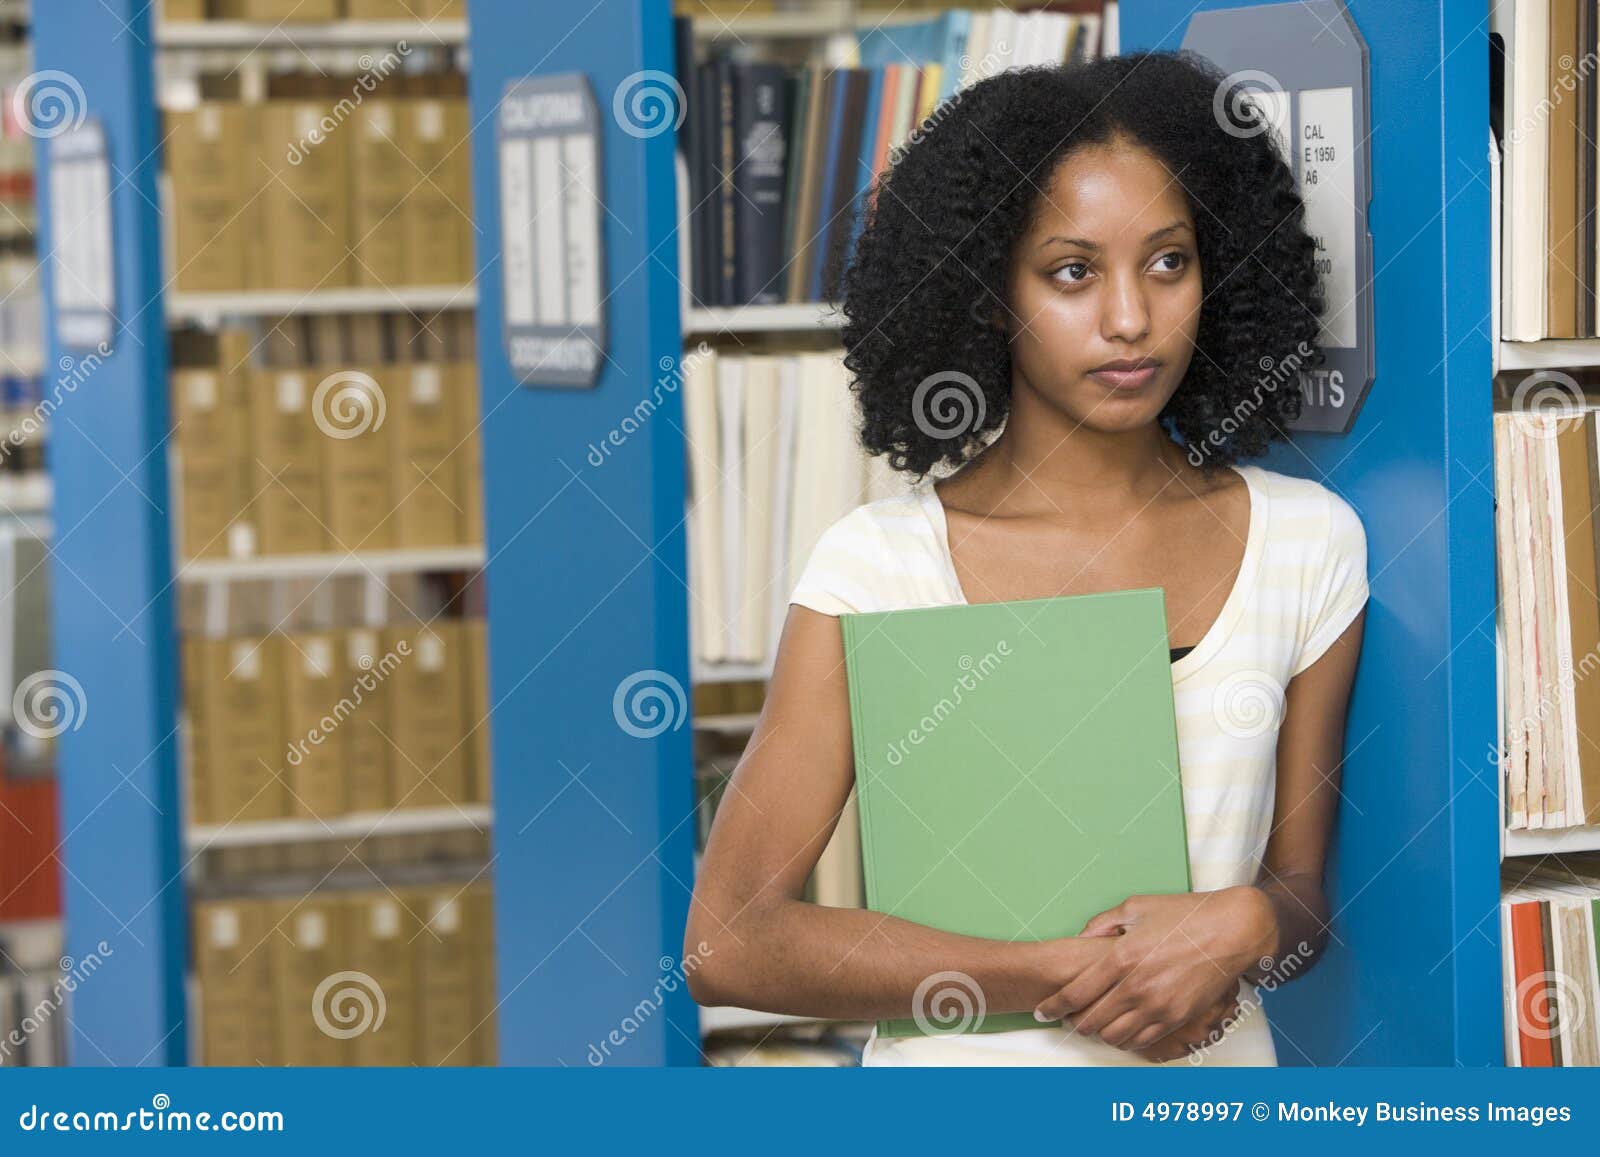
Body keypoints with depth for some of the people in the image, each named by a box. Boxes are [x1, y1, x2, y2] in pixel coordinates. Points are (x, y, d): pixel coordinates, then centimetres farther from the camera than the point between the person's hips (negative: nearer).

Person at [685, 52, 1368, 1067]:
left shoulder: (1310, 540, 4)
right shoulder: (878, 560, -5)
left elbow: (1303, 891, 11)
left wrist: (1244, 925, -11)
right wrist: (1060, 975, -12)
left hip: (1216, 1063, 3)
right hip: (953, 1065, -3)